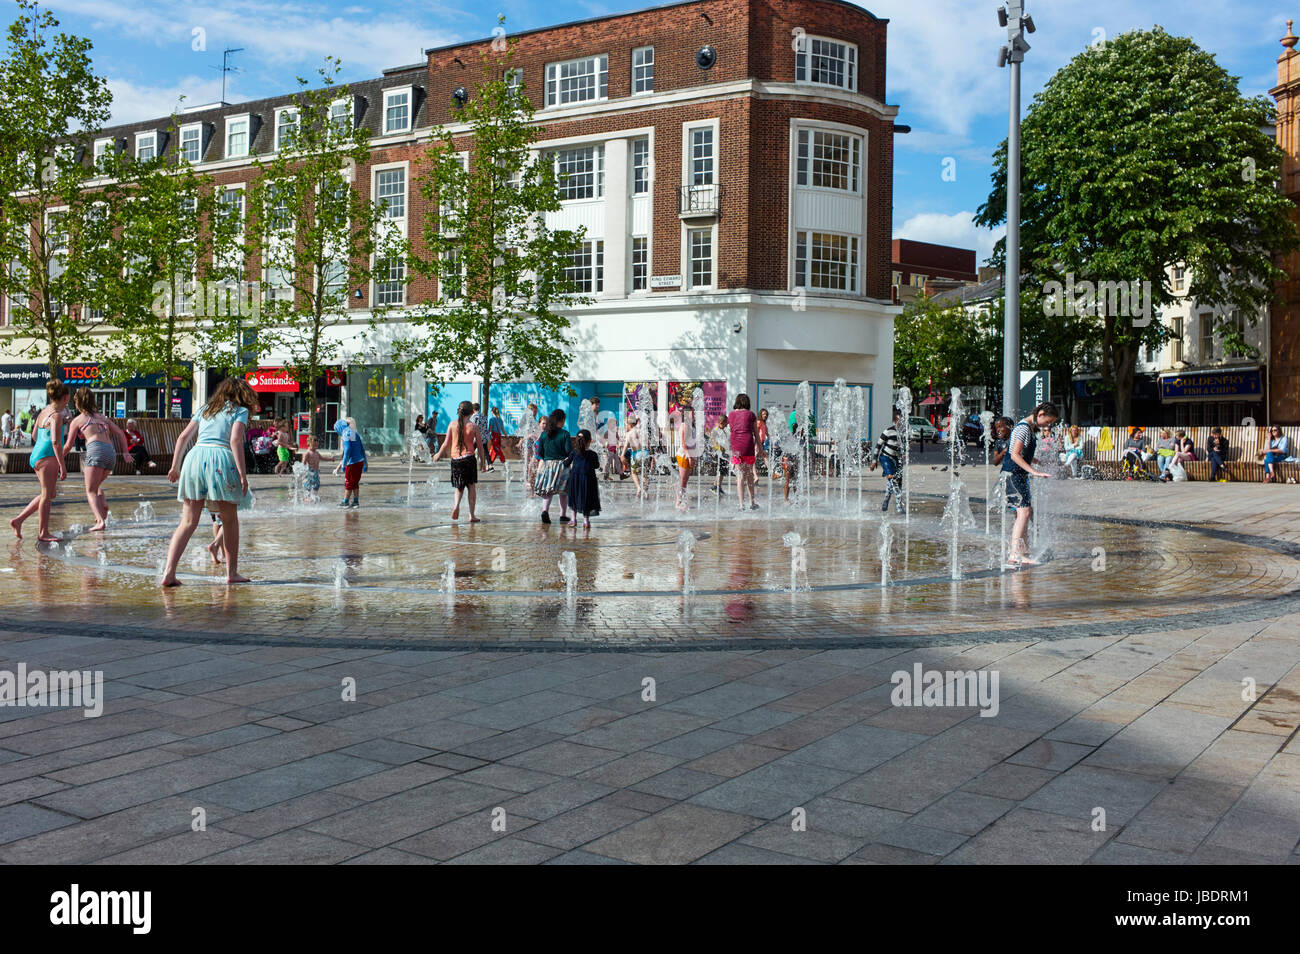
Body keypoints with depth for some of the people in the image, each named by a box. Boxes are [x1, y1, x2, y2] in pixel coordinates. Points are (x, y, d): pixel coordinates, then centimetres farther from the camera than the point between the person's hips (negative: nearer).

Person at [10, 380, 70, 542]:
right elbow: (55, 442, -22)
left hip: (36, 456, 9)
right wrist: (63, 466, -21)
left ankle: (18, 520, 16)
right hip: (48, 457, -9)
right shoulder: (56, 416, -15)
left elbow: (34, 435, 22)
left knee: (51, 494, 17)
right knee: (46, 496, -2)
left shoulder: (44, 412, 13)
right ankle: (43, 533, 4)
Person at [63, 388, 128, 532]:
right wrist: (125, 453, 14)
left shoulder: (77, 420, 14)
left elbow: (68, 446, 15)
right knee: (95, 485, 25)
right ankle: (103, 506, -1)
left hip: (96, 450, -6)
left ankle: (101, 521, -24)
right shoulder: (102, 417, 28)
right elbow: (120, 433, 18)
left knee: (90, 491, -5)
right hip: (111, 452, 6)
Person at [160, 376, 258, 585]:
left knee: (188, 522, 4)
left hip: (194, 457, 4)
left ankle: (169, 571, -9)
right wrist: (242, 473, -10)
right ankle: (232, 572, 13)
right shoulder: (240, 411, 9)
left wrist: (175, 467, 23)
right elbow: (235, 440, -6)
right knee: (229, 520, 10)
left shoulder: (206, 409, 26)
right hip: (220, 458, -4)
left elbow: (183, 437, 20)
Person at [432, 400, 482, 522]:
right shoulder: (473, 427, -3)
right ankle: (472, 515, 9)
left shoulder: (453, 425, 0)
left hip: (455, 458, 2)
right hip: (469, 458, -2)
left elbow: (446, 443, 3)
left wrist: (438, 455, 20)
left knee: (459, 486, 17)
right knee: (471, 486, 9)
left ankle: (456, 504, -11)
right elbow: (480, 446, 0)